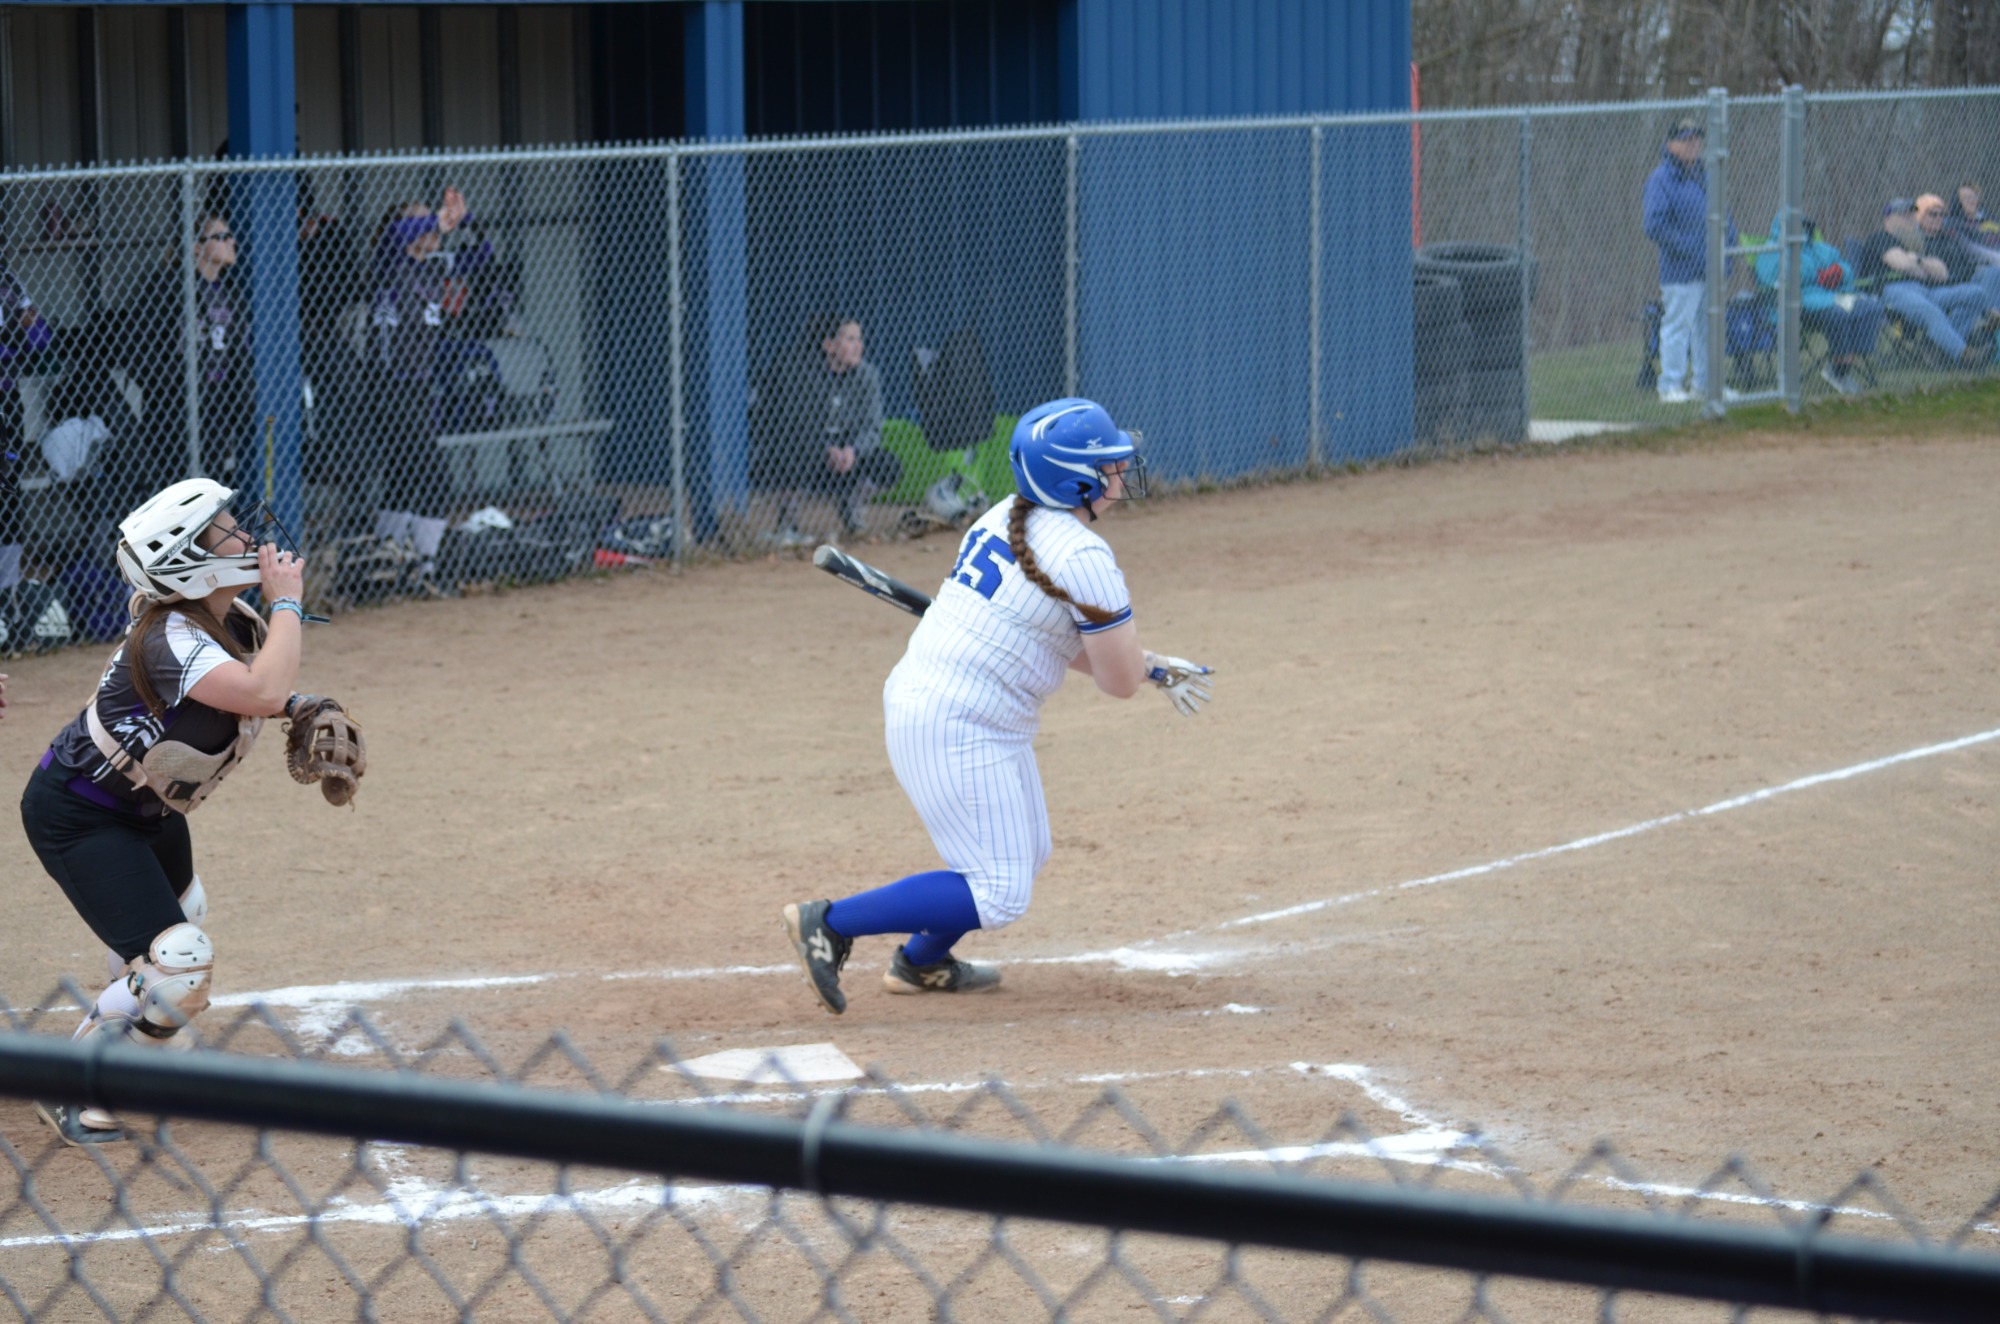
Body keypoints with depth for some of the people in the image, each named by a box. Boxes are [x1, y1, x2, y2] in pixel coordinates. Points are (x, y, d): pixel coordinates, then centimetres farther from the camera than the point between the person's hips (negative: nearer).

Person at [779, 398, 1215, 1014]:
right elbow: (1119, 681, -12)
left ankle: (921, 963, 38)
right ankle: (829, 923, -6)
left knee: (1026, 854, 24)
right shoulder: (1084, 557, -18)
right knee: (998, 895, -5)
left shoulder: (1006, 518, 10)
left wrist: (1151, 667, 19)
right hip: (960, 729, -10)